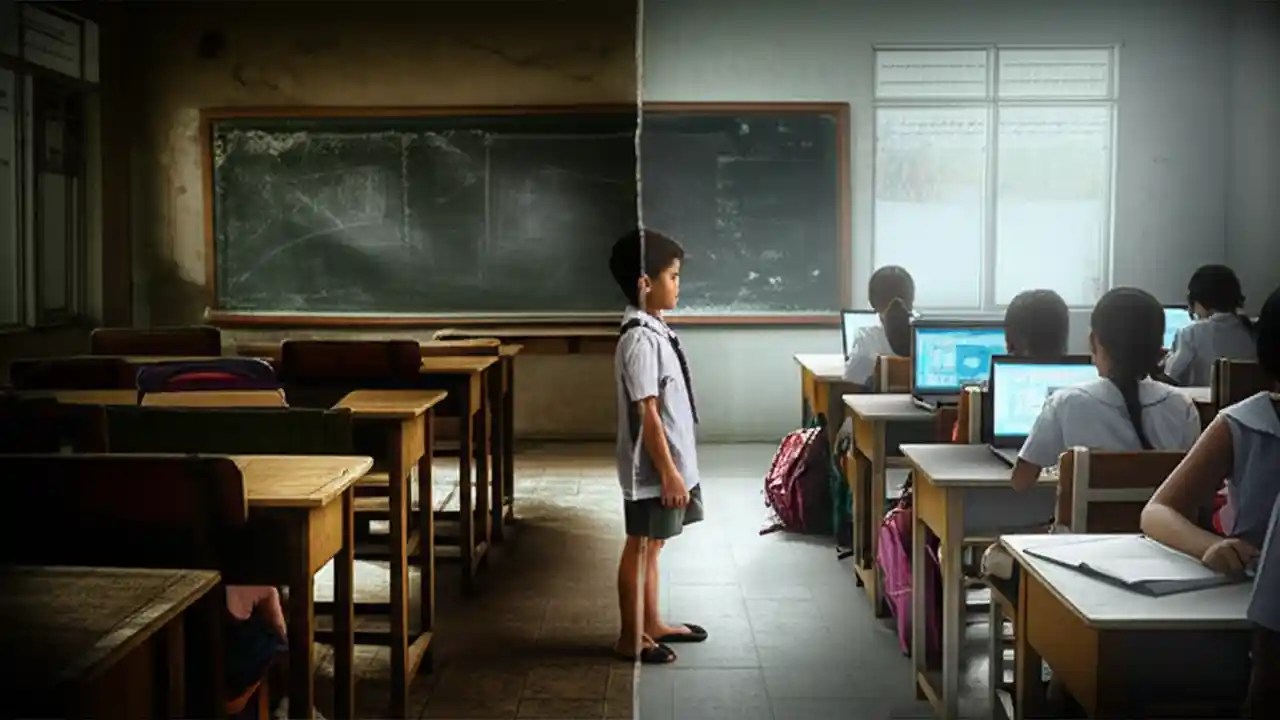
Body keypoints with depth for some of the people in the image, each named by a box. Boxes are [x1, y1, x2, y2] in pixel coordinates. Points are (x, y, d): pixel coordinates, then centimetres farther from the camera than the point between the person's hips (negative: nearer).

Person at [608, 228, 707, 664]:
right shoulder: (640, 340, -21)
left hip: (669, 462, 9)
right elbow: (647, 414, -22)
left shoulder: (655, 330, 9)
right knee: (640, 548, 2)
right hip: (652, 468, -9)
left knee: (652, 546, 19)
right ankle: (631, 638, 14)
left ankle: (652, 624, 32)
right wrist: (669, 473, -21)